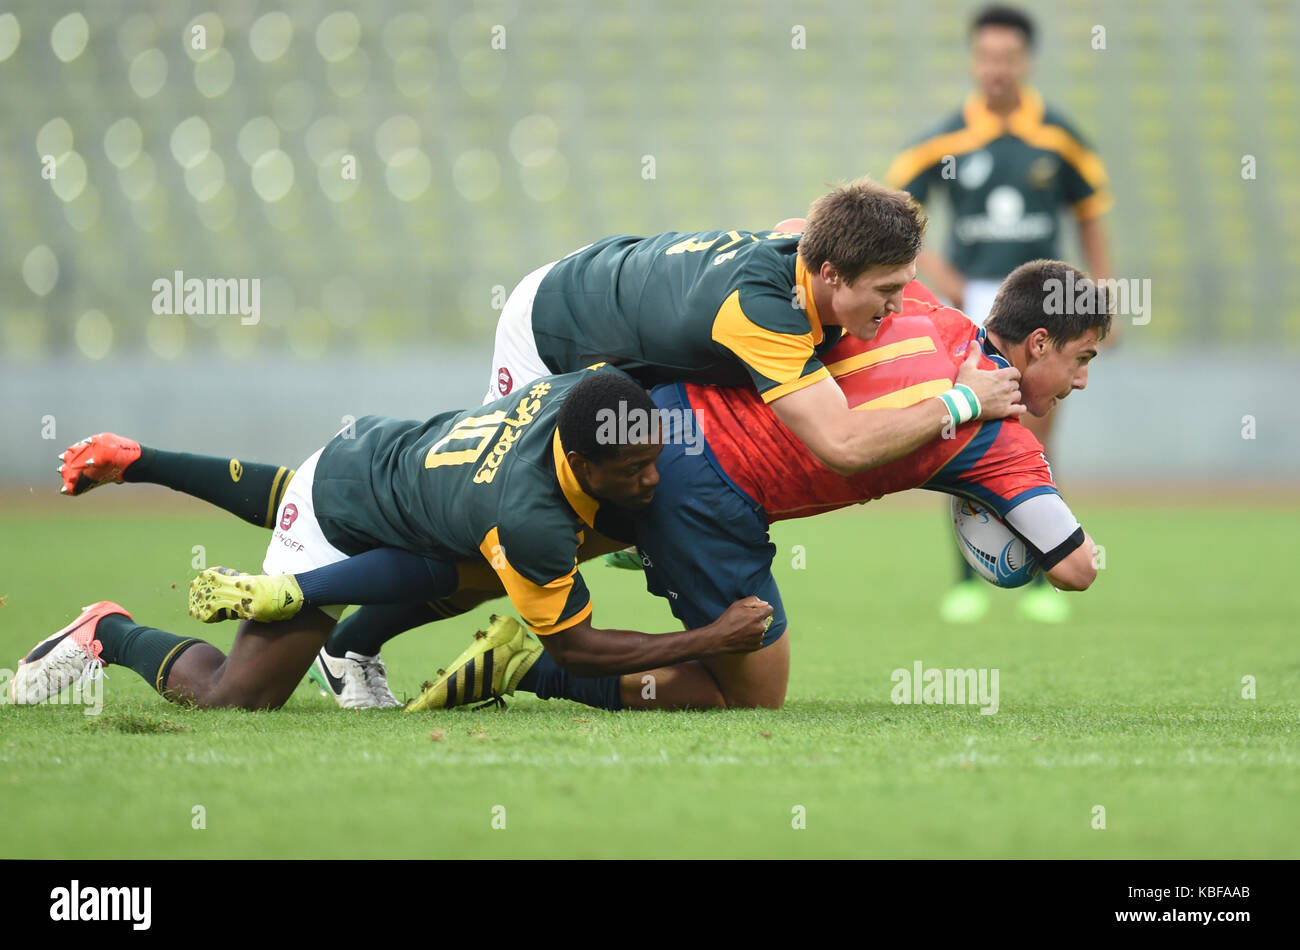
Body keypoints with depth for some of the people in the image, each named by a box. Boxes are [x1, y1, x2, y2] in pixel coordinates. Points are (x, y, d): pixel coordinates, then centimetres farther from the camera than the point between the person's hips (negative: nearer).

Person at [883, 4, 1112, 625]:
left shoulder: (1059, 138, 1)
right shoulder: (947, 141, -2)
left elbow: (1089, 215, 11)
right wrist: (929, 265, -10)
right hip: (970, 299, 0)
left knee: (1034, 449, 0)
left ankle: (1038, 579, 8)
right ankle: (968, 579, 4)